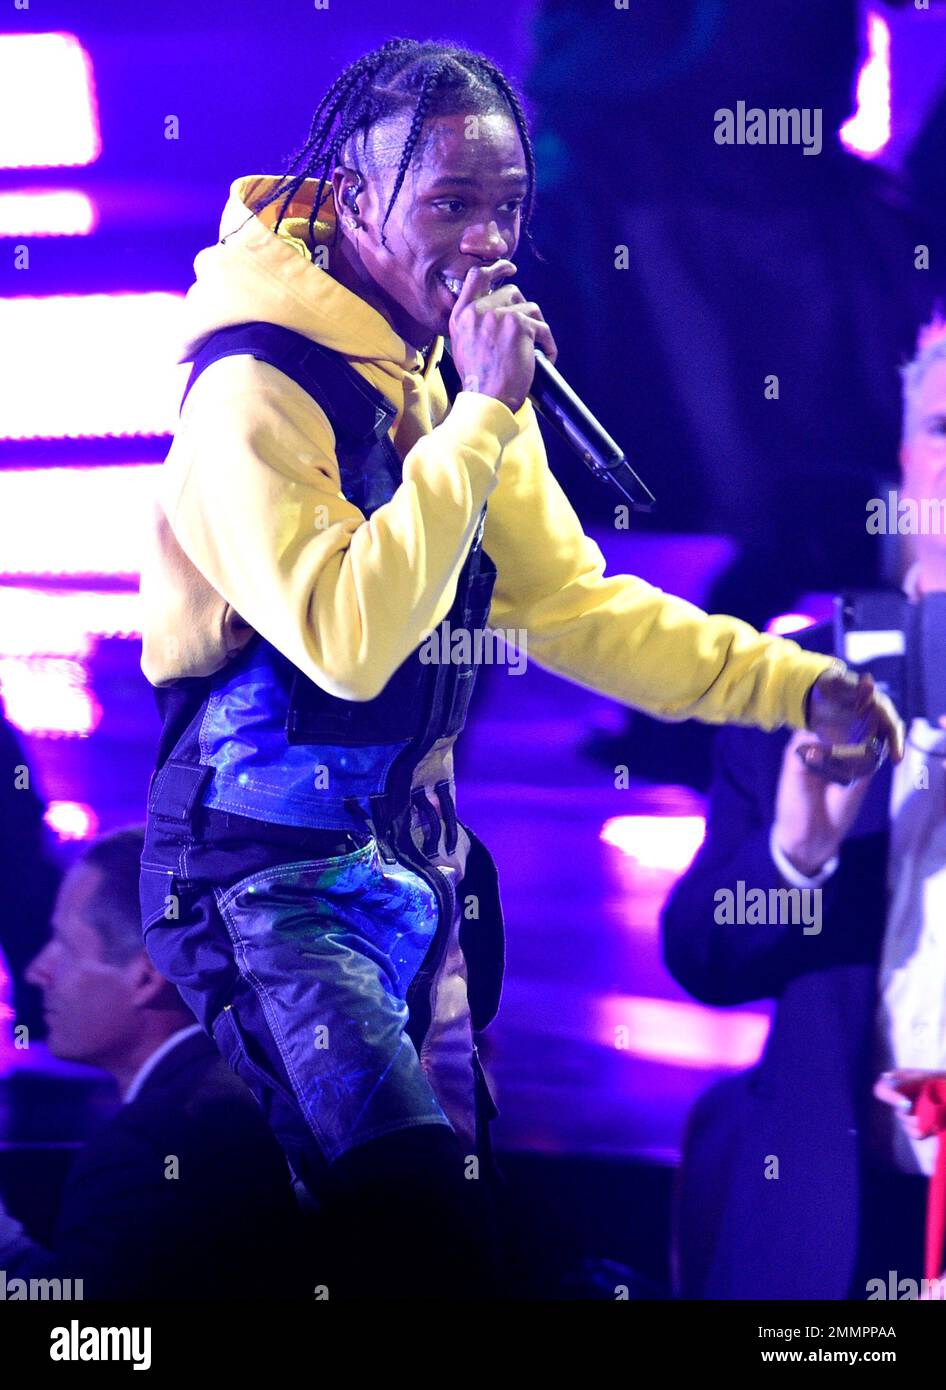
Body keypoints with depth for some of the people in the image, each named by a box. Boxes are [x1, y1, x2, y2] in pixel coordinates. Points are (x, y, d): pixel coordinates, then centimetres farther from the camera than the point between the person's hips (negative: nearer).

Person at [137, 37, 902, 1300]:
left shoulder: (459, 379, 8)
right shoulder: (256, 392, -18)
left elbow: (572, 604, 12)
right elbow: (348, 641, -30)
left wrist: (791, 684, 2)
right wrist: (481, 418, -27)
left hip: (417, 859, 9)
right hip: (276, 871, -9)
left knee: (453, 1218, 14)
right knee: (419, 1214, -24)